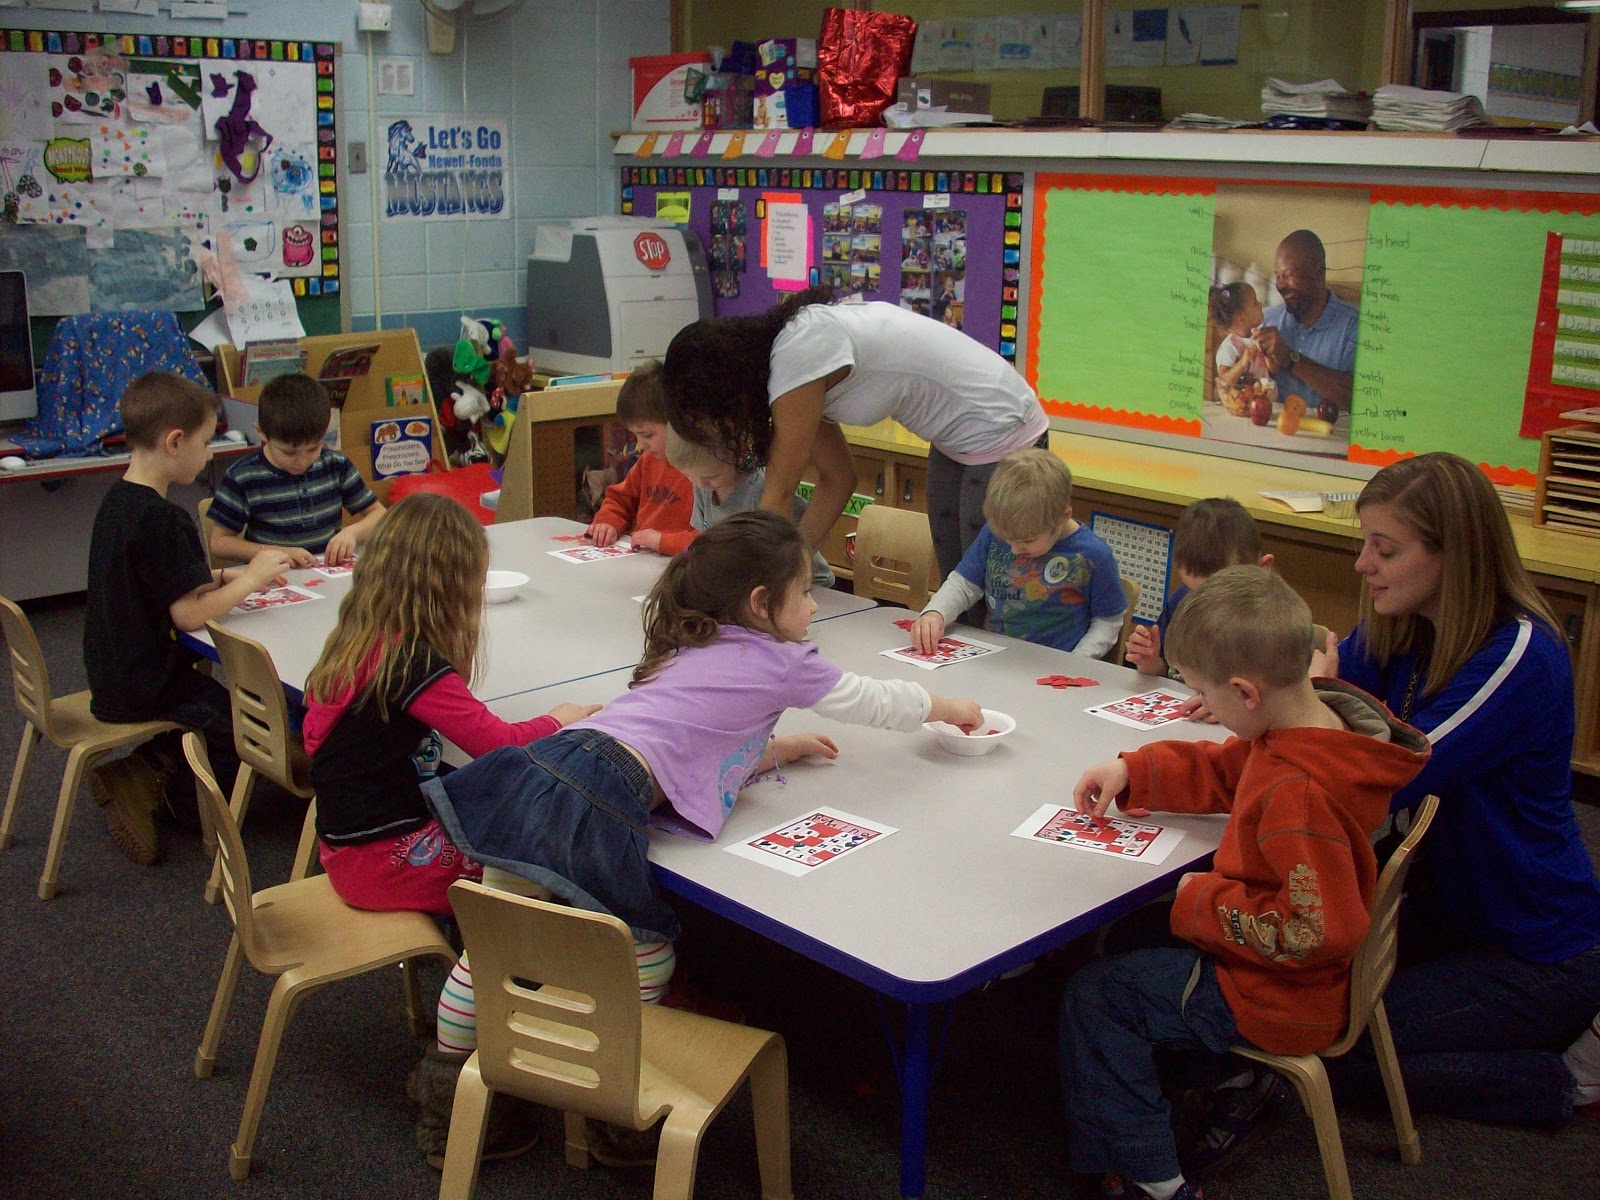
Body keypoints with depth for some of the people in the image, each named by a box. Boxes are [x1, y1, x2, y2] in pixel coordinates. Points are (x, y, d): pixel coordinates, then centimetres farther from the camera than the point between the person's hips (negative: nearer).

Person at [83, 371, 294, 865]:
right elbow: (191, 614, -23)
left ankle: (150, 770, 11)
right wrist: (251, 578, -9)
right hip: (148, 689, -9)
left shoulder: (117, 500, 7)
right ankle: (160, 785, -4)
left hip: (116, 676, 9)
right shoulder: (160, 518, -23)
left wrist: (224, 577, 8)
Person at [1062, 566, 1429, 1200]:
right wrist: (1131, 772, 5)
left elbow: (1321, 929, -34)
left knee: (1095, 996, -5)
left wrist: (1206, 903, -22)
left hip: (1282, 999, -10)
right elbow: (1222, 771, 13)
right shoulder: (1315, 719, -6)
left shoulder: (1297, 792, -37)